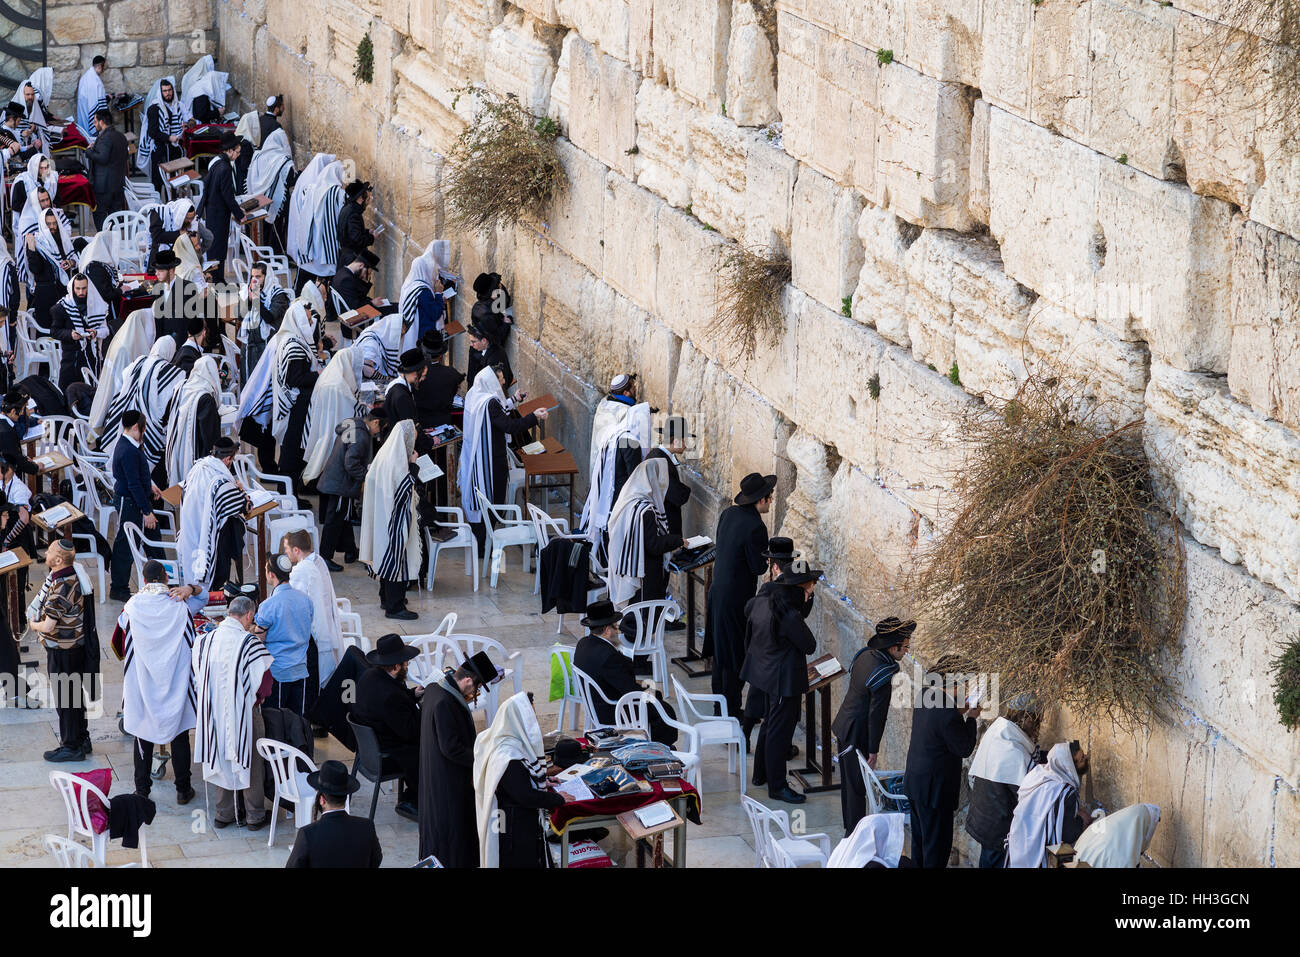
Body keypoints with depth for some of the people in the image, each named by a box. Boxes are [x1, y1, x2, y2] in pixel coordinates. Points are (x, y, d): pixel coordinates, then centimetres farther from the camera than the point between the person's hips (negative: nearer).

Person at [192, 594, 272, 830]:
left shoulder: (205, 640, -5)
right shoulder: (250, 643, -19)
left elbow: (197, 676, 5)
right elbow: (264, 681, -16)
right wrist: (258, 698, 4)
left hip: (213, 711, 4)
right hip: (244, 713, -4)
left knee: (221, 760, 18)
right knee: (249, 760, 11)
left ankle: (223, 814, 26)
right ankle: (255, 816, 20)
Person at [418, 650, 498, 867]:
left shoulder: (434, 690, 1)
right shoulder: (443, 703, -30)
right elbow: (451, 748, -28)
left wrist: (463, 703, 8)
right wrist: (480, 760, -18)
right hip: (447, 779, -11)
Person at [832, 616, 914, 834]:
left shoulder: (865, 655, -2)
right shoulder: (883, 677, -28)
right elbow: (876, 715, -23)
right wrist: (873, 751, -14)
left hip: (843, 726, 9)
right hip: (857, 736, -9)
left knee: (848, 782, 21)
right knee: (857, 787, 4)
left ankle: (850, 830, 35)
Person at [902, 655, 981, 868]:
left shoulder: (923, 695, -1)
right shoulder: (948, 716, -27)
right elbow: (965, 749, -16)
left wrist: (958, 712, 5)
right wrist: (971, 718, -6)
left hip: (913, 782, 9)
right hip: (935, 787, -9)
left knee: (920, 839, 22)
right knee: (937, 843, 1)